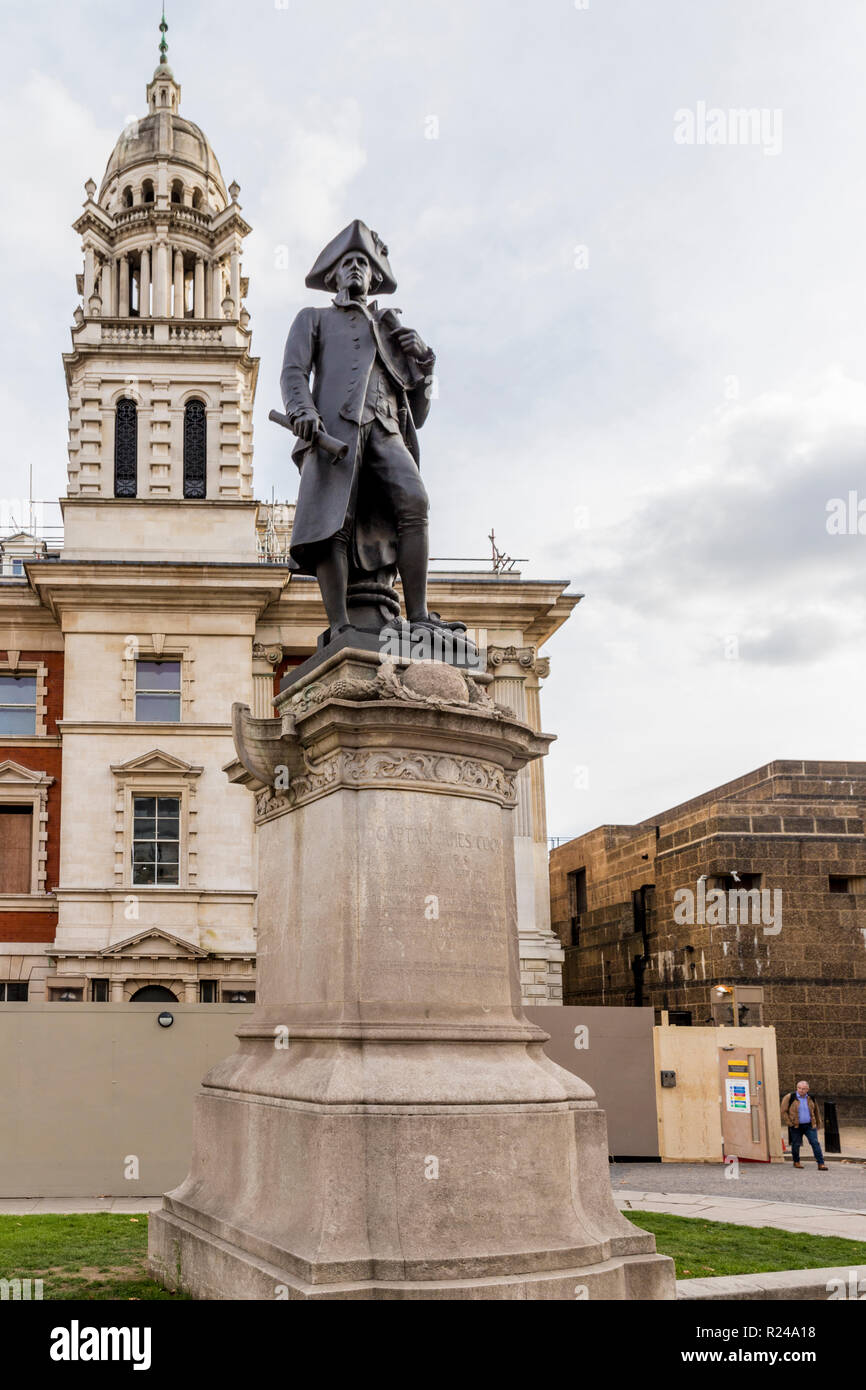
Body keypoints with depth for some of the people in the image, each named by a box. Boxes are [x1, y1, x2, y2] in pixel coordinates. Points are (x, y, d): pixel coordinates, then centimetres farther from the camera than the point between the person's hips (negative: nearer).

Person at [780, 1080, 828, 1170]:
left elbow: (815, 1111, 20)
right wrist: (789, 1123, -8)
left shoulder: (810, 1098, 5)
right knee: (796, 1144, 7)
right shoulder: (790, 1097, -7)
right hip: (796, 1126, -2)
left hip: (809, 1125, 2)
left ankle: (821, 1164, -7)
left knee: (815, 1143, -7)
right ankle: (796, 1162, 27)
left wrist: (815, 1123, 18)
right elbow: (784, 1111, -4)